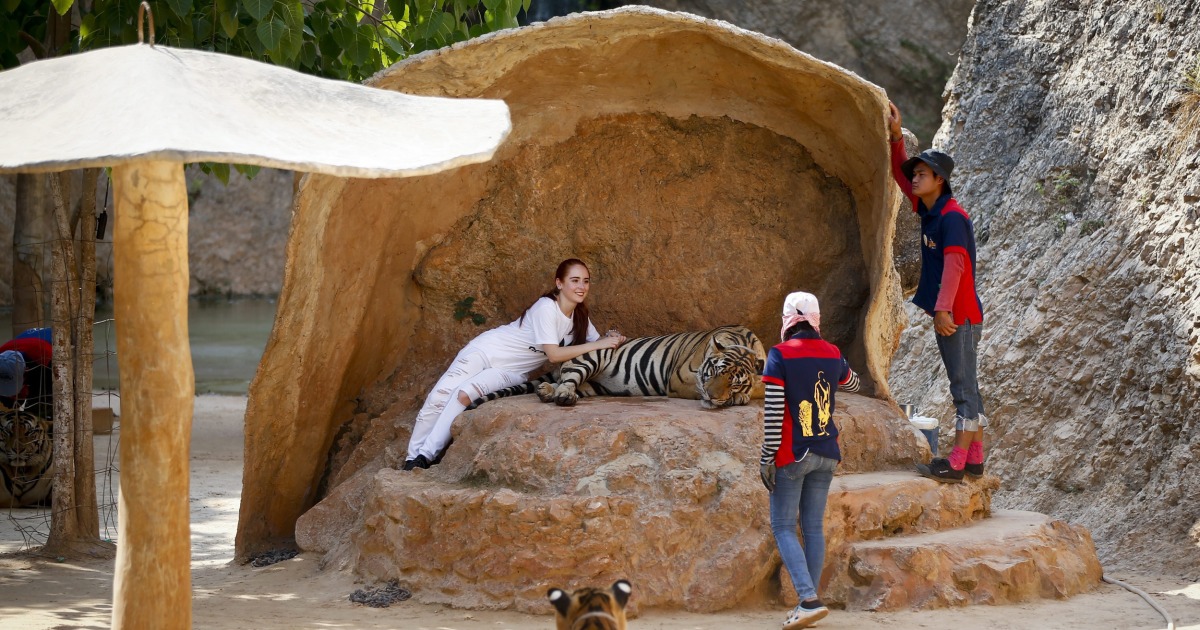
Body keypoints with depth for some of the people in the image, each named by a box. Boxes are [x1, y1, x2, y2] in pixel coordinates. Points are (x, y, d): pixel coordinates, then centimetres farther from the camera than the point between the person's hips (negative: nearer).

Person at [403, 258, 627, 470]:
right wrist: (597, 345, -32)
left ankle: (426, 458, -16)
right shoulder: (546, 307, -25)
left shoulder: (580, 317, -2)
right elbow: (554, 354, -30)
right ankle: (412, 459, -2)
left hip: (511, 372, 4)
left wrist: (611, 338, -20)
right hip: (488, 350, -4)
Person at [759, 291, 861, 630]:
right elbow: (853, 383, 26)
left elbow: (773, 411, -15)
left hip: (792, 455, -5)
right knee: (814, 528, 11)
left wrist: (767, 458, -10)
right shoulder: (832, 353, 4)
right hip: (826, 455, 5)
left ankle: (809, 599, -14)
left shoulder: (781, 355, -11)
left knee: (783, 527, 1)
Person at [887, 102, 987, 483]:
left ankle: (956, 464, -11)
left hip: (959, 315, -10)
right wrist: (896, 137, 12)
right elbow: (900, 175, 24)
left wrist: (944, 309, -30)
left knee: (964, 387, -9)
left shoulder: (952, 216, -14)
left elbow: (954, 264, -23)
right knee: (966, 388, 11)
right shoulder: (928, 211, 13)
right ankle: (974, 459, 16)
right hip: (949, 315, 10)